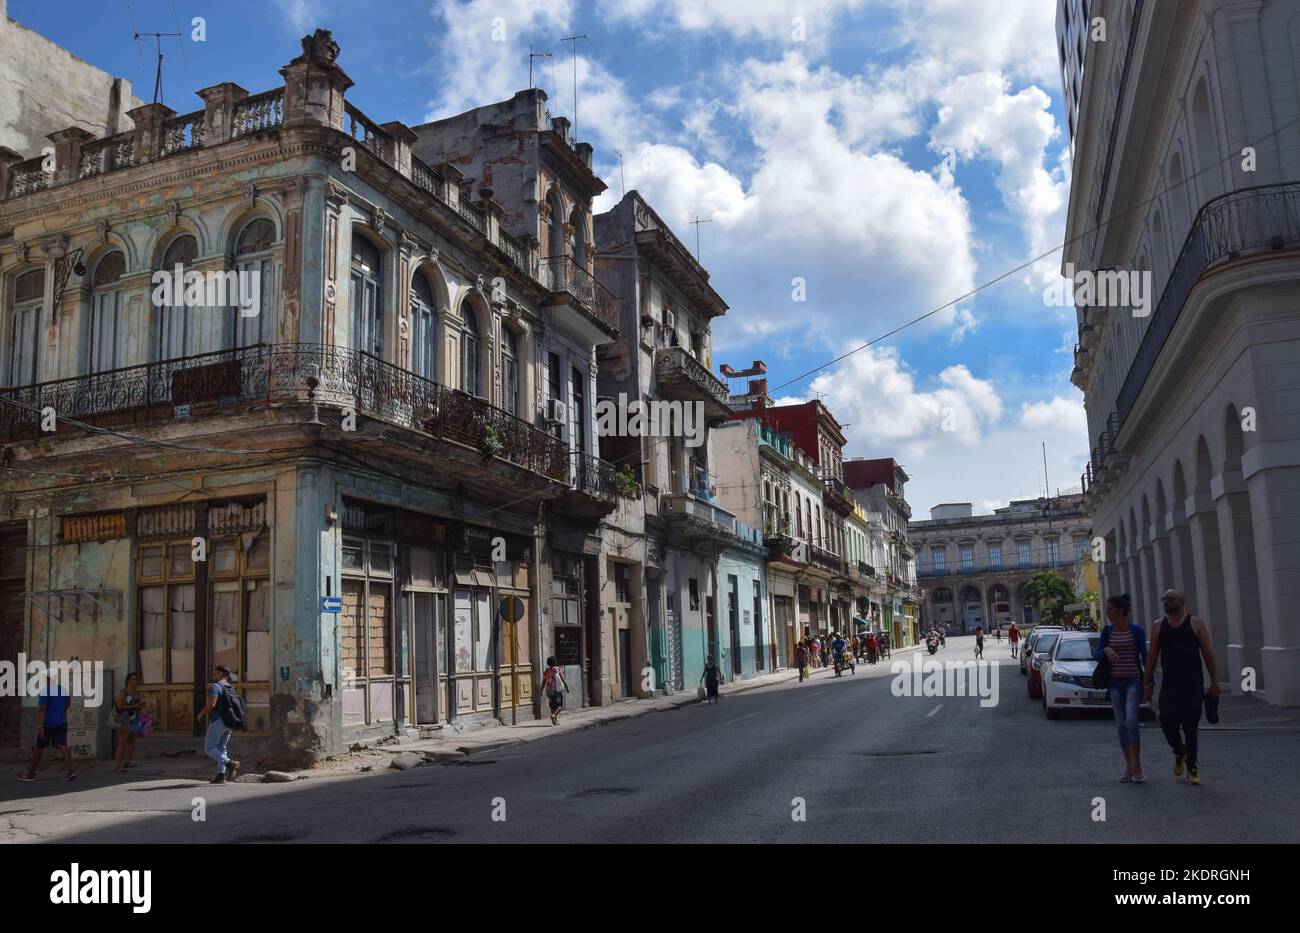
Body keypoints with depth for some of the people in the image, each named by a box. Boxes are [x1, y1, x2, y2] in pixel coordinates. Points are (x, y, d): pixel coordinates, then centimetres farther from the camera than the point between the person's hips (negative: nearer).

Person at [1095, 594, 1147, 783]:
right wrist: (1105, 650, -15)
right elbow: (1096, 655, 7)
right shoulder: (1107, 631, 7)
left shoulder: (1136, 631, -2)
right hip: (1115, 682, 4)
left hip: (1133, 681, -4)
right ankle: (1128, 767, 14)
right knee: (1121, 724, 6)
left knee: (1131, 720, -17)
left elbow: (1145, 657, 2)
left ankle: (1137, 766, -8)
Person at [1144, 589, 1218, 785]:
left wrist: (1214, 681, -3)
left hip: (1193, 685, -2)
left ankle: (1192, 769, 11)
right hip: (1169, 685, 2)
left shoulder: (1196, 624, 2)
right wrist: (1146, 682, 6)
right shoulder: (1158, 626, 8)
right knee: (1167, 723, -7)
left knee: (1190, 727, 0)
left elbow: (1208, 653, 2)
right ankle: (1180, 753, 23)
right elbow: (1152, 656, 9)